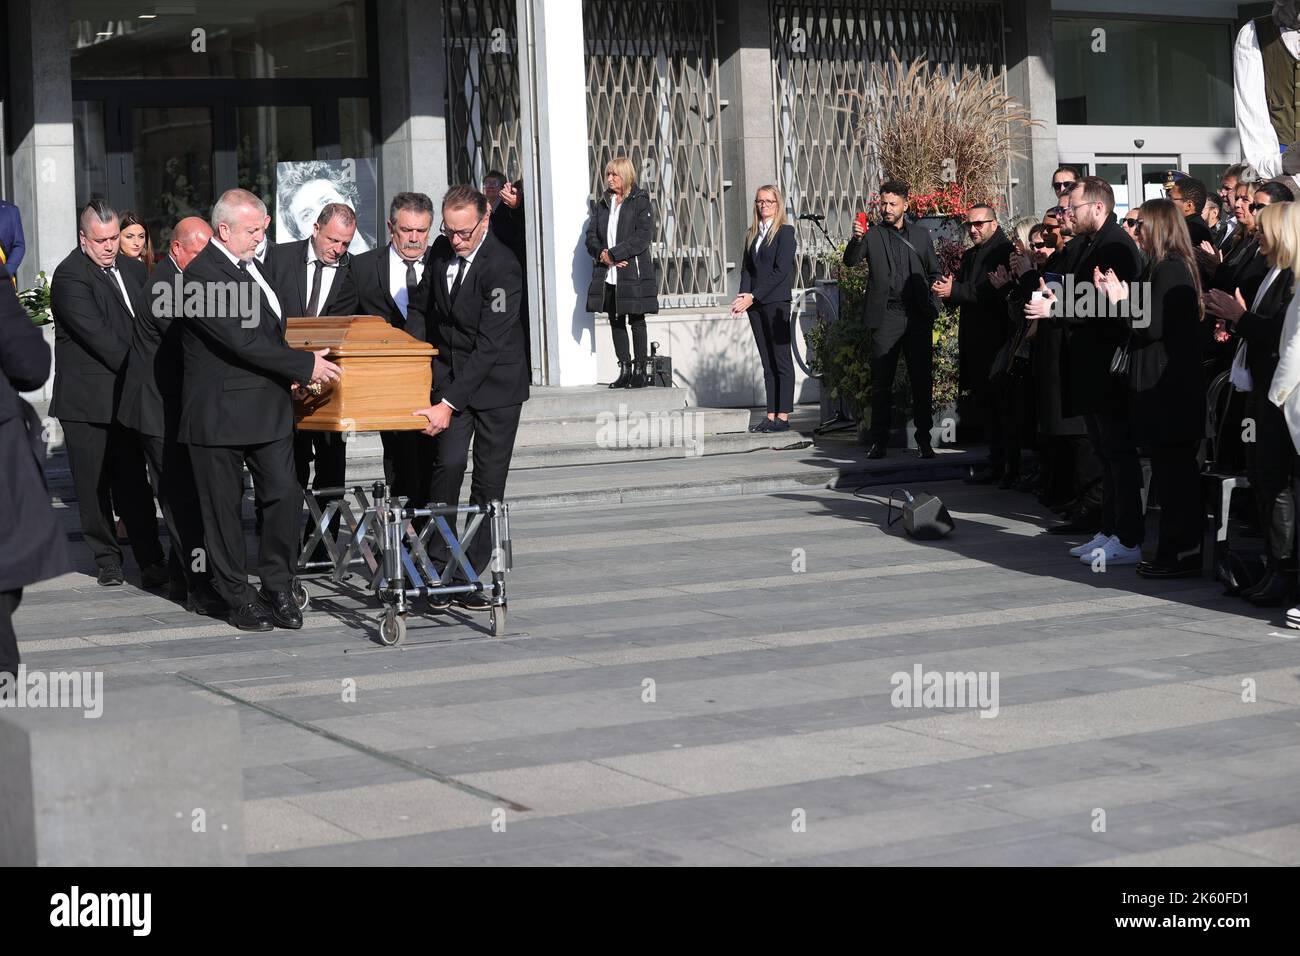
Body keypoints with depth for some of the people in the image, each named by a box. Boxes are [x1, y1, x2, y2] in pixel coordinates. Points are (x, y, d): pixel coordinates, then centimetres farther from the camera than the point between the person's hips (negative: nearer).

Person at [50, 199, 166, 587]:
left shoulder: (132, 268, 12)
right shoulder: (69, 277, -12)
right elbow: (98, 336, -19)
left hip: (127, 395, 5)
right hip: (86, 402, -5)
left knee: (133, 482, 3)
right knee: (94, 485, 4)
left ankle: (151, 562, 2)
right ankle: (108, 561, 15)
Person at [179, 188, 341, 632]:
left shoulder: (249, 265, 14)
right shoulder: (203, 274, -16)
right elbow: (242, 340, -22)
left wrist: (291, 370, 10)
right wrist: (305, 365, -16)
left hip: (268, 407, 8)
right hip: (220, 411, -8)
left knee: (284, 495, 1)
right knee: (224, 507, 4)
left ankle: (277, 587, 12)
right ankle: (238, 597, 13)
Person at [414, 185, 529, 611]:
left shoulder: (502, 268, -21)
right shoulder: (441, 251, -1)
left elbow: (489, 346, -25)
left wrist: (449, 403, -28)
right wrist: (432, 377, 9)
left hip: (496, 382, -4)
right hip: (450, 376, 4)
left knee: (489, 480, 0)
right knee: (449, 464, -14)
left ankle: (469, 575, 8)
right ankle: (439, 567, -9)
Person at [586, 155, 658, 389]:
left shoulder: (640, 203, -3)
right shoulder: (602, 205, 14)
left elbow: (643, 236, -13)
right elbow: (591, 236, 9)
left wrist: (614, 254, -17)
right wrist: (602, 253, -12)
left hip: (633, 272, -5)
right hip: (607, 274, 5)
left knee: (636, 321, 0)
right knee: (616, 321, 7)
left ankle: (640, 370, 6)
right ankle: (624, 369, 13)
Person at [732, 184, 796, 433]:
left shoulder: (785, 232, -4)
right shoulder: (752, 234, 16)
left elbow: (781, 270, -12)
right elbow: (746, 269, 15)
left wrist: (753, 296, -14)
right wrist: (744, 296, -3)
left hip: (776, 302, -6)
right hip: (755, 303, 6)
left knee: (782, 361, -4)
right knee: (767, 363, 6)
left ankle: (783, 416, -5)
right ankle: (771, 415, 7)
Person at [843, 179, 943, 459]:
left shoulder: (920, 235, 12)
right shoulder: (872, 235, 6)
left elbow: (935, 271, 18)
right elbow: (850, 260, -9)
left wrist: (931, 305, 5)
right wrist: (856, 239, -29)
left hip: (917, 317, 2)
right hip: (886, 317, -1)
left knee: (922, 380, 2)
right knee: (881, 381, 0)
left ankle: (924, 441, 7)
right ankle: (879, 441, 4)